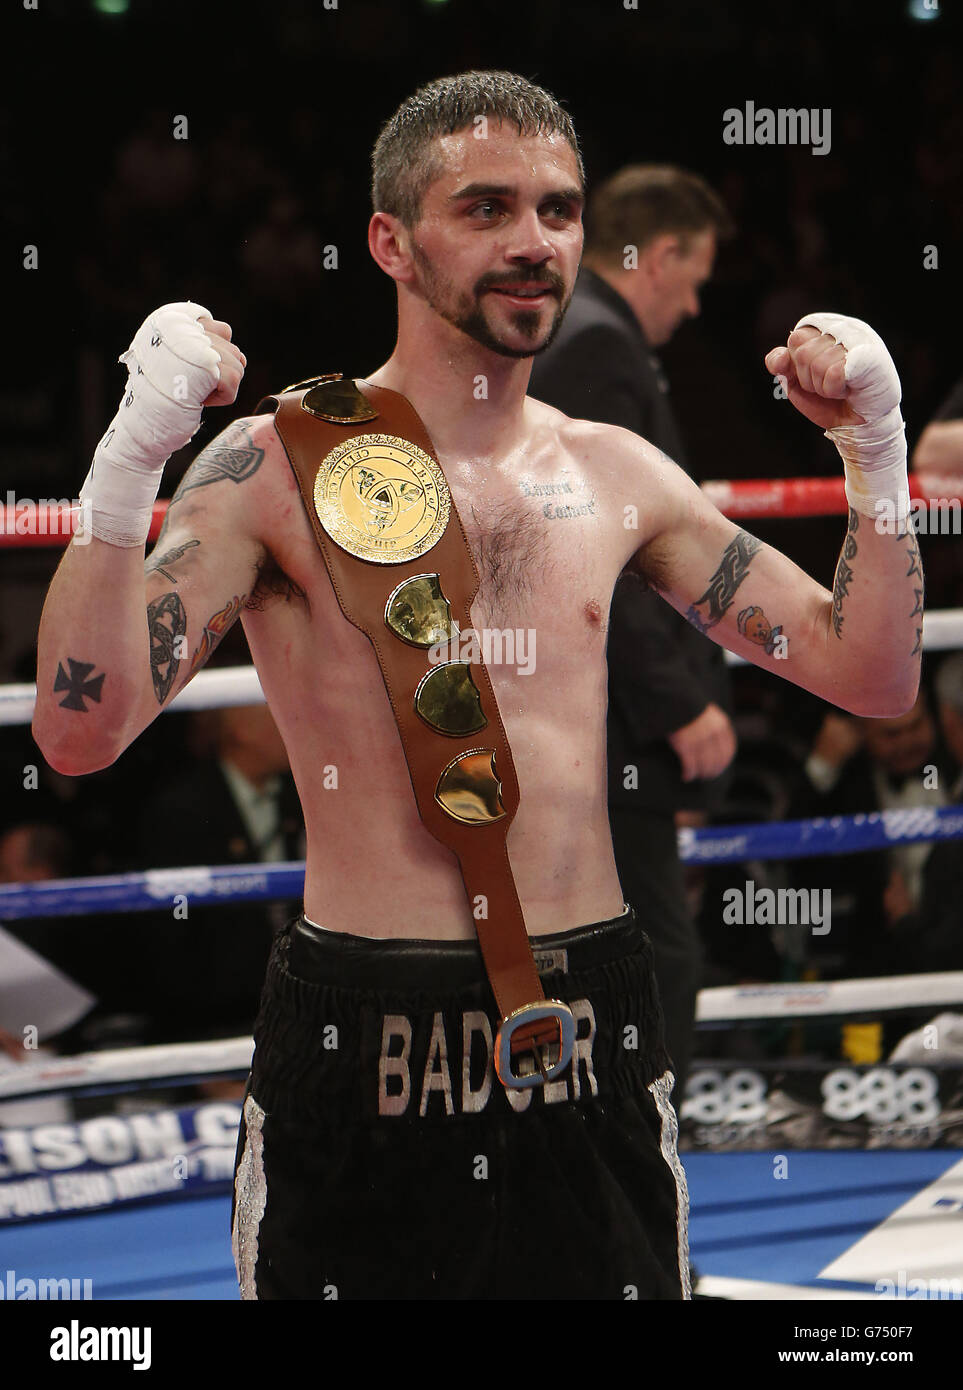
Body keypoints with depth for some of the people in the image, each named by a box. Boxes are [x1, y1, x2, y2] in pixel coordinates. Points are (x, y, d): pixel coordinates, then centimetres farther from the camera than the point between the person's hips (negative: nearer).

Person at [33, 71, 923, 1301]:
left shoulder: (616, 476, 10)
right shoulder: (284, 467, -5)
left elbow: (872, 677, 14)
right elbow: (81, 729, -16)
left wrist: (875, 455, 1)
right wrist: (132, 452, -25)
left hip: (595, 1027, 4)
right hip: (361, 1047, -4)